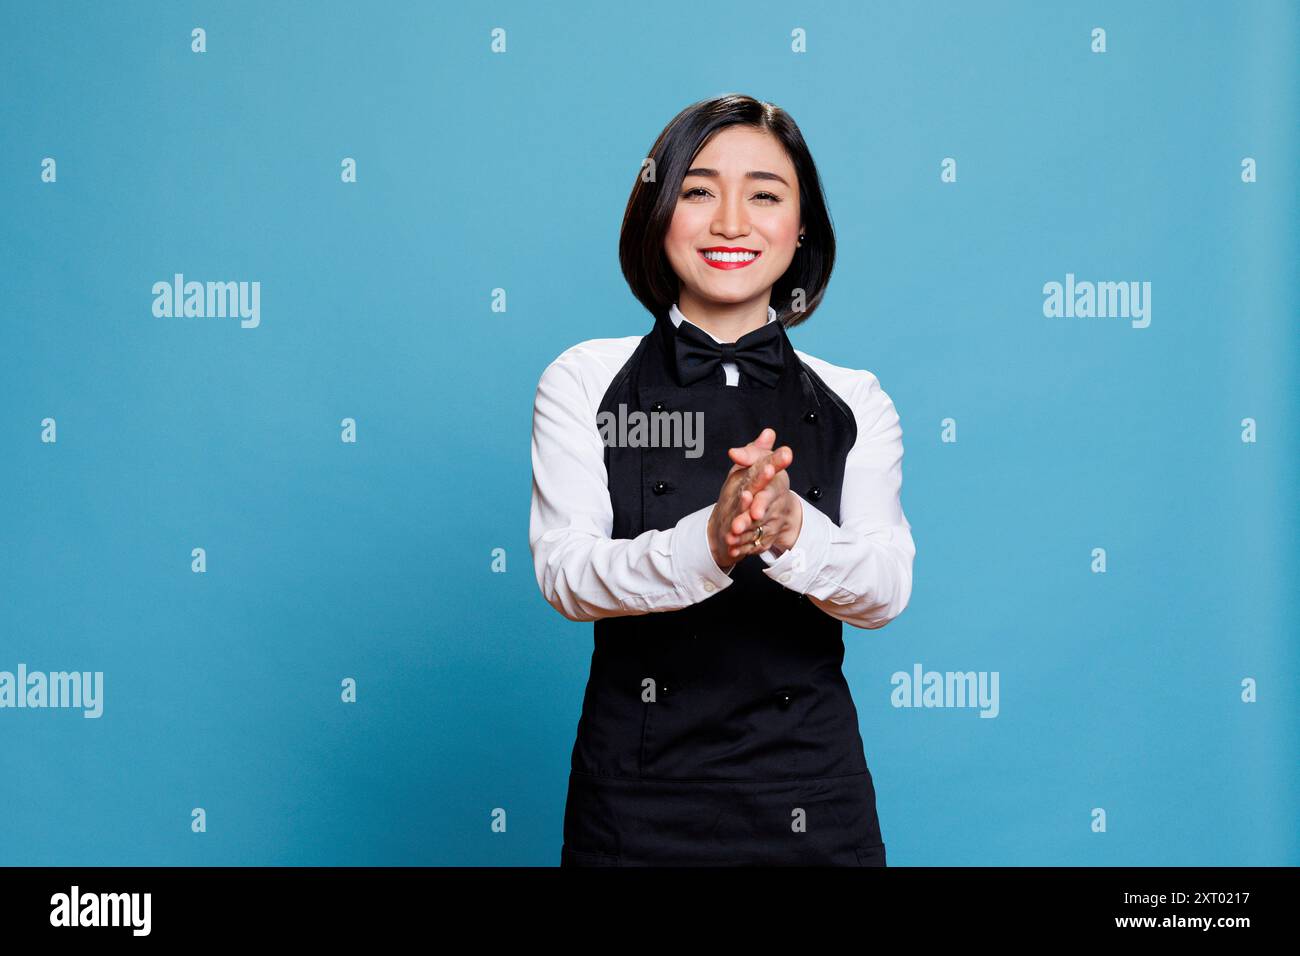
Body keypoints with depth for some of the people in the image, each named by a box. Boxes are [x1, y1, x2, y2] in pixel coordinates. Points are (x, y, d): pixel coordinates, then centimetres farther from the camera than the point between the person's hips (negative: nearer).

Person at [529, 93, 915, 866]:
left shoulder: (854, 403, 3)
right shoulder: (584, 382, -1)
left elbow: (887, 590, -8)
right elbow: (565, 572, -12)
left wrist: (791, 531, -30)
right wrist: (706, 545, -31)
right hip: (637, 792, -1)